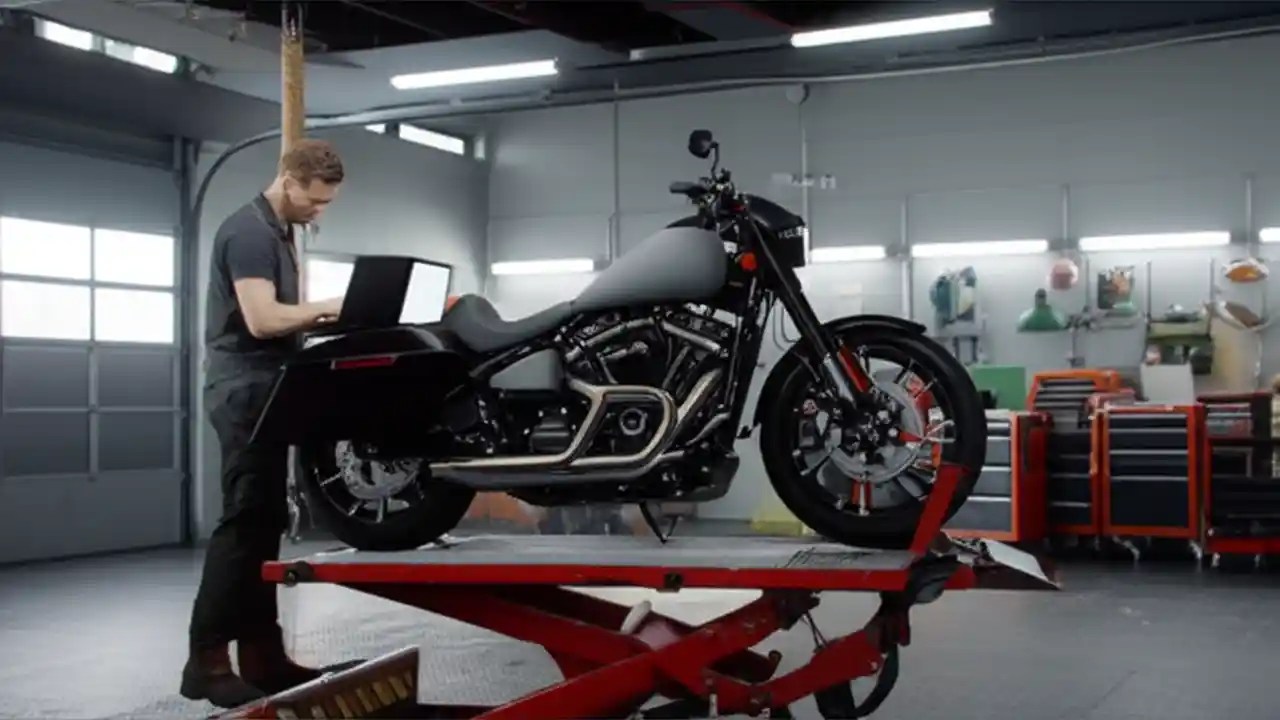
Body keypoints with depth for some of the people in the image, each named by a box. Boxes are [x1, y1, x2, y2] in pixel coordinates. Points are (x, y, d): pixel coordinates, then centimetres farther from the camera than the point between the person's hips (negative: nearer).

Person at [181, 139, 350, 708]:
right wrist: (326, 308, -13)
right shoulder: (250, 231, -12)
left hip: (265, 388, 10)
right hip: (246, 389, -10)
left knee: (265, 522, 9)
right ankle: (206, 659, -9)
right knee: (244, 520, -12)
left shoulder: (279, 232, 19)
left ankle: (260, 651, 14)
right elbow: (261, 319, -23)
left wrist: (321, 319, 5)